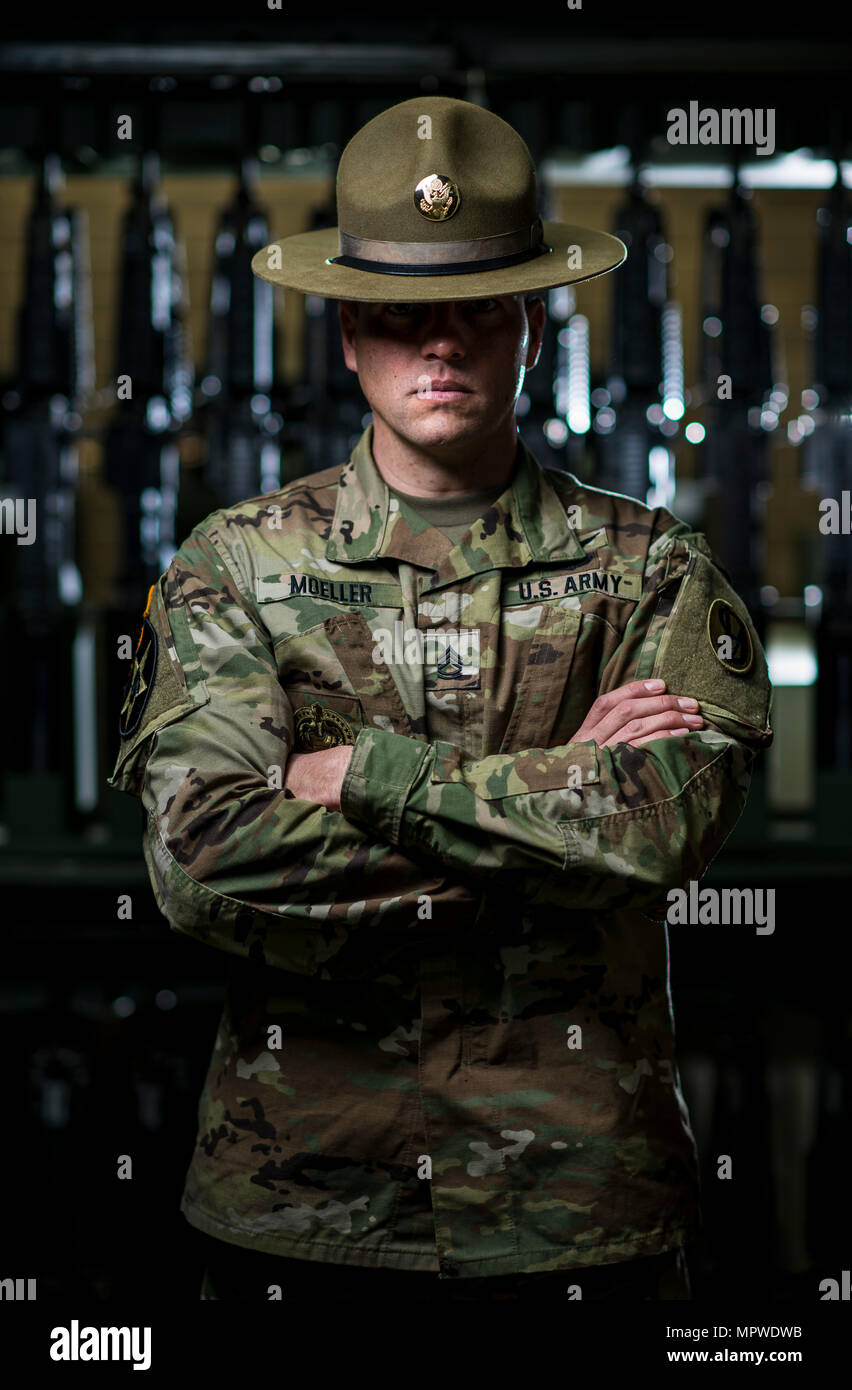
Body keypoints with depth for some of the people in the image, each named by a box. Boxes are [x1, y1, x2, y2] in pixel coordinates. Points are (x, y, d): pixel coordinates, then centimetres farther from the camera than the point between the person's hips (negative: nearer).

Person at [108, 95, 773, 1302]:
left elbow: (667, 824, -17)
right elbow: (201, 860, -13)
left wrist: (364, 774, -14)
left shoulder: (651, 570, 2)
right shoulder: (234, 565, 2)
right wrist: (553, 799, -13)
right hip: (300, 1201, 0)